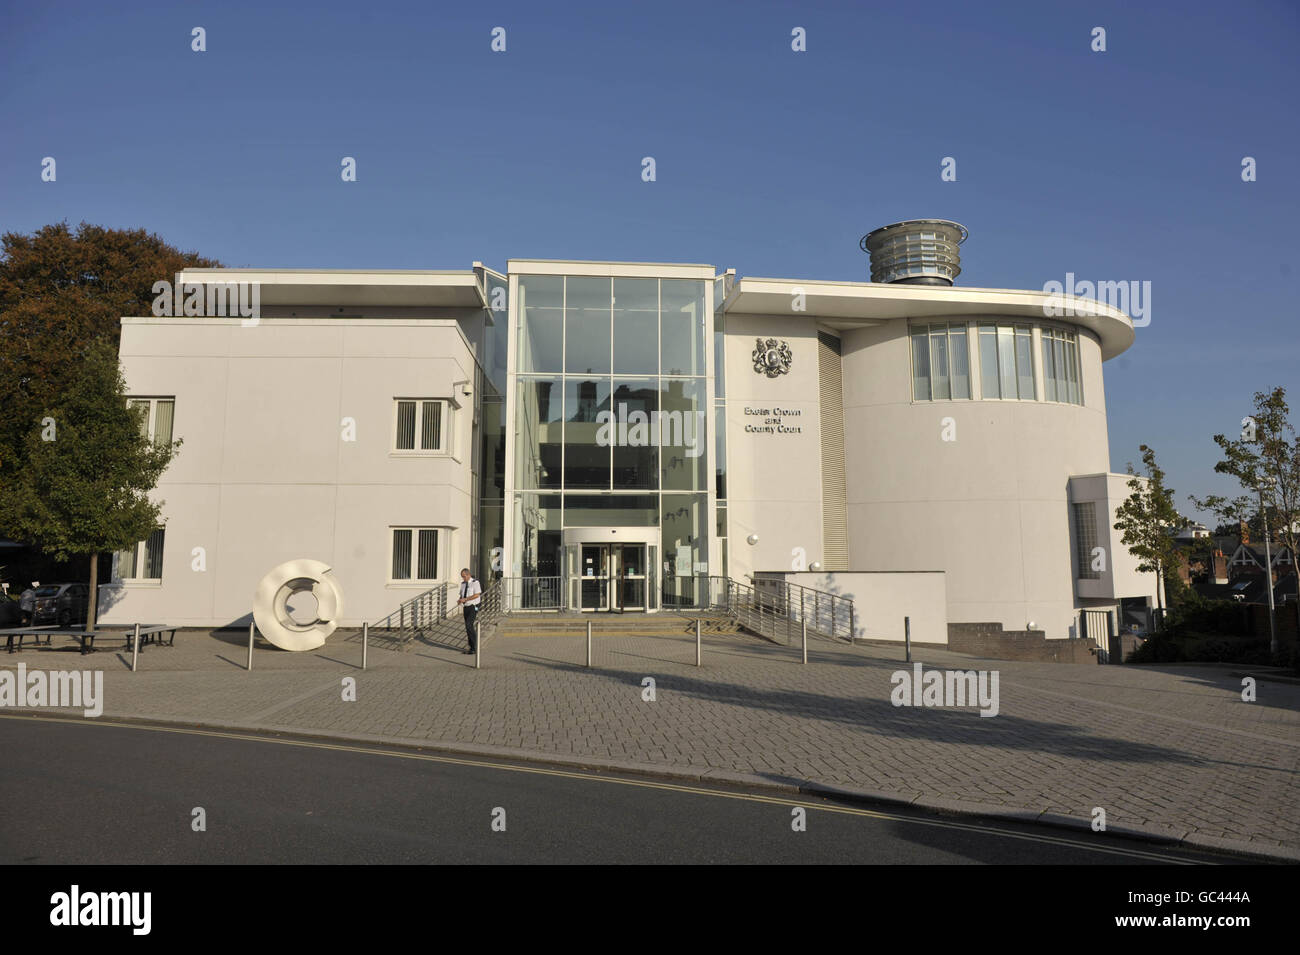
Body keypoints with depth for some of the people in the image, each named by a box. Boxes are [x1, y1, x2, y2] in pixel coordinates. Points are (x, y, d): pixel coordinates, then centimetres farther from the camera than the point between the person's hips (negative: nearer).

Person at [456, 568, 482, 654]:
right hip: (465, 607, 8)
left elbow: (477, 595, -19)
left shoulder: (475, 583, -11)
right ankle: (471, 647, 14)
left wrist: (465, 599, -24)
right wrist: (460, 600, -4)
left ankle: (475, 647, -9)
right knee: (468, 628, 7)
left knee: (469, 625, -18)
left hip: (473, 607, -7)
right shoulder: (463, 583, 11)